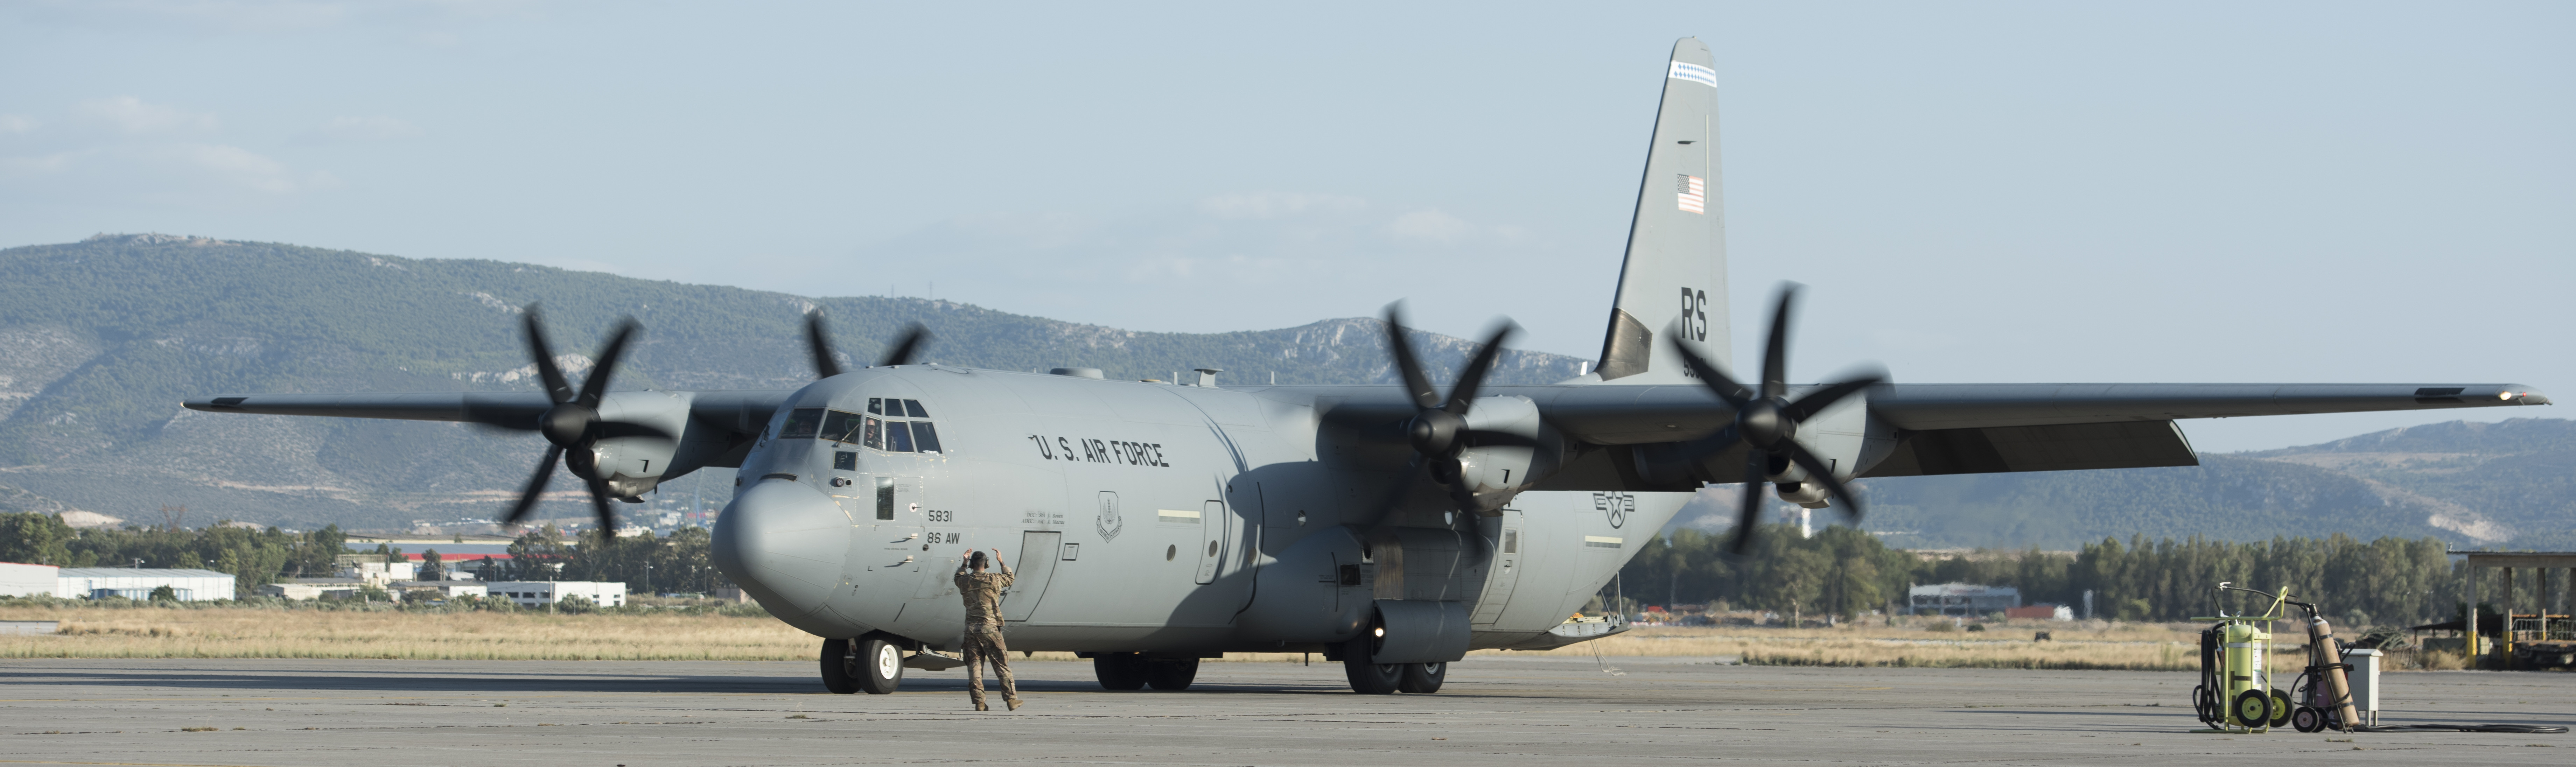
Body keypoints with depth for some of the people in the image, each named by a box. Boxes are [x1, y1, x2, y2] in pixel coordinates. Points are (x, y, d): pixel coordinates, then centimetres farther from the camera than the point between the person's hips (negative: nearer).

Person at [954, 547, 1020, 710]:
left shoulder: (965, 581, 2)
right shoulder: (994, 580, -5)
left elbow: (958, 578, 28)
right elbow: (1009, 579, 18)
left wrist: (964, 563, 32)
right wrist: (1002, 562, 27)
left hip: (971, 629, 2)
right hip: (990, 628, -2)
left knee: (974, 665, 5)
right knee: (1002, 665, 4)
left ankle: (979, 702, 1)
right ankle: (1011, 699, 4)